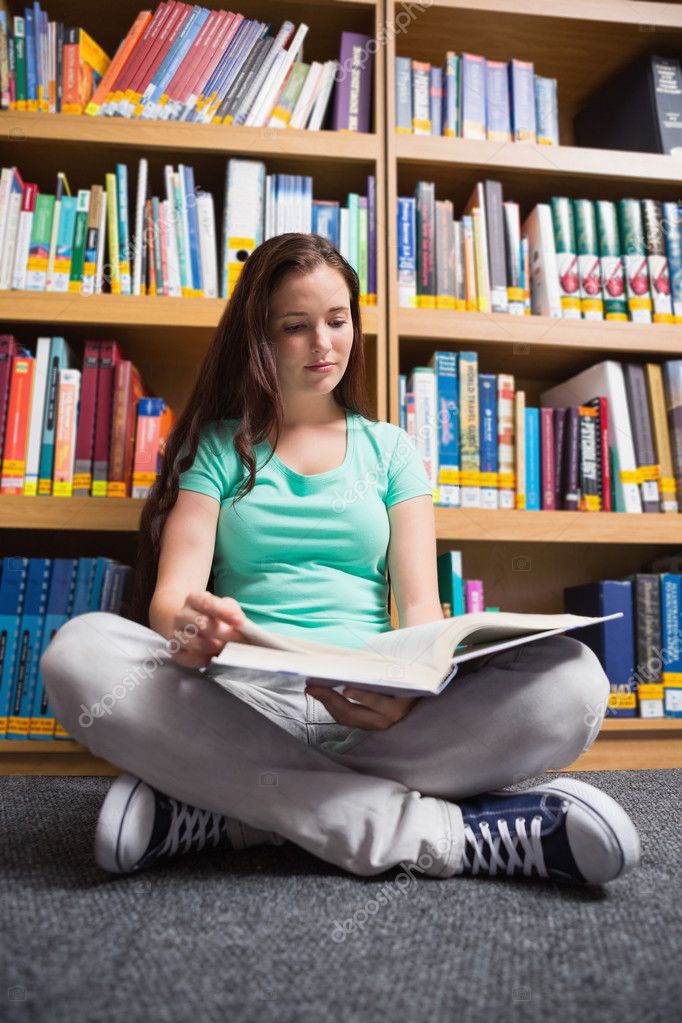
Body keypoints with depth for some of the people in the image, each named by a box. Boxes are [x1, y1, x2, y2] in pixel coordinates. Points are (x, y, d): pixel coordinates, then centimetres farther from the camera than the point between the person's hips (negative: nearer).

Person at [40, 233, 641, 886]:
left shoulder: (389, 449, 15)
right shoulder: (218, 444, 12)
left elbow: (420, 600, 4)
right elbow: (172, 591, -1)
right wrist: (186, 628, -27)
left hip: (370, 707, 2)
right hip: (240, 698, 0)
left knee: (571, 677, -24)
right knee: (80, 652, -30)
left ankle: (217, 812, -22)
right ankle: (448, 832, -27)